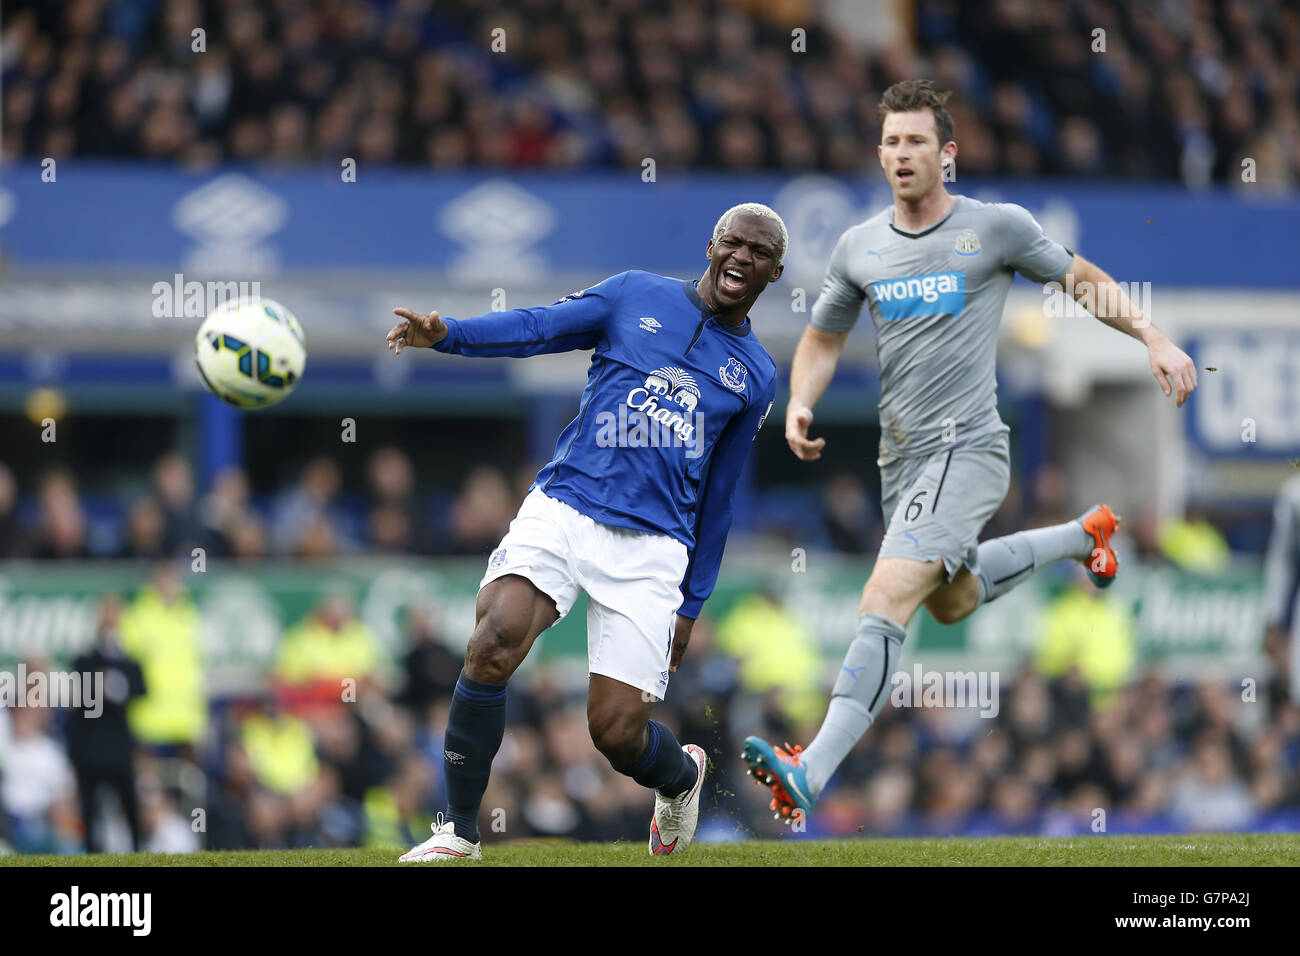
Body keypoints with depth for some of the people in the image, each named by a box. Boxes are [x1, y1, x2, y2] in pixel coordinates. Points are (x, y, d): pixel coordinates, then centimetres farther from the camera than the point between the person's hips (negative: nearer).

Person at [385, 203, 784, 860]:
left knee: (617, 732, -8)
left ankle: (682, 776, 31)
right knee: (495, 641, -27)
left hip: (651, 547, 1)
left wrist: (692, 607, 17)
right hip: (563, 508, -1)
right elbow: (538, 327, -3)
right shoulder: (638, 297, 8)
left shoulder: (755, 376, 13)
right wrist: (447, 334, -21)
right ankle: (458, 834, -14)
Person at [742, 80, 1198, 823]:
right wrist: (800, 404, 0)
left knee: (885, 602, -22)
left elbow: (1084, 279, 9)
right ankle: (1083, 535, 50)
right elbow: (823, 338, 20)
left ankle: (812, 772, -30)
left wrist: (1155, 339, -2)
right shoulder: (859, 248, 7)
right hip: (901, 456, 7)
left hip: (968, 448, -7)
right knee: (953, 601, 25)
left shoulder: (997, 227, -4)